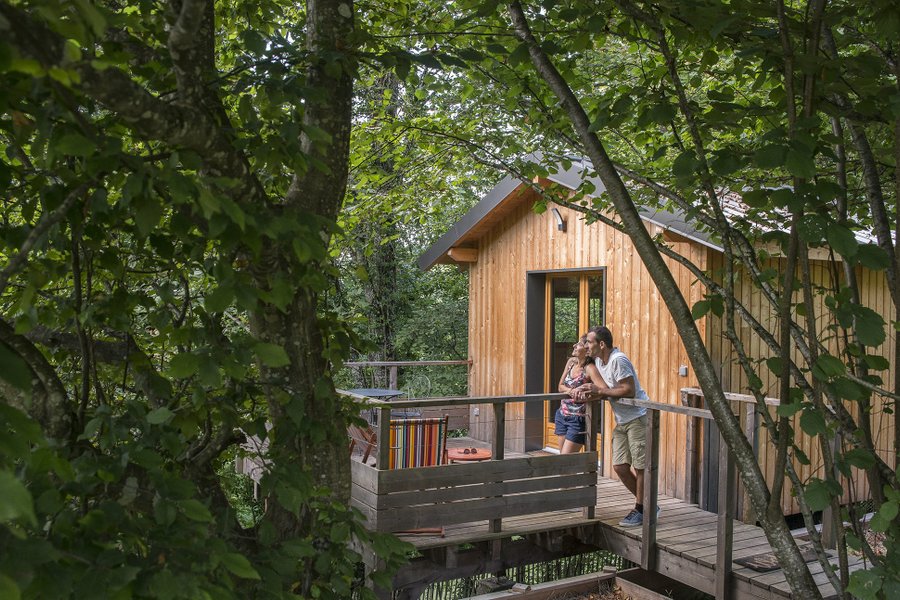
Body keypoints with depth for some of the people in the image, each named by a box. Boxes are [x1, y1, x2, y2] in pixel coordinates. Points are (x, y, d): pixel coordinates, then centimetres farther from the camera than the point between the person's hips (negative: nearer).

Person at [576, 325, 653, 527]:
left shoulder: (618, 360, -19)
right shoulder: (598, 361, 9)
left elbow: (629, 391, -23)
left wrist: (599, 390, -19)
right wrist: (588, 392, -3)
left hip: (638, 418, -9)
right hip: (622, 421, 9)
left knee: (639, 466, -2)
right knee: (619, 466, 8)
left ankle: (640, 510, 11)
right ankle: (645, 505, 23)